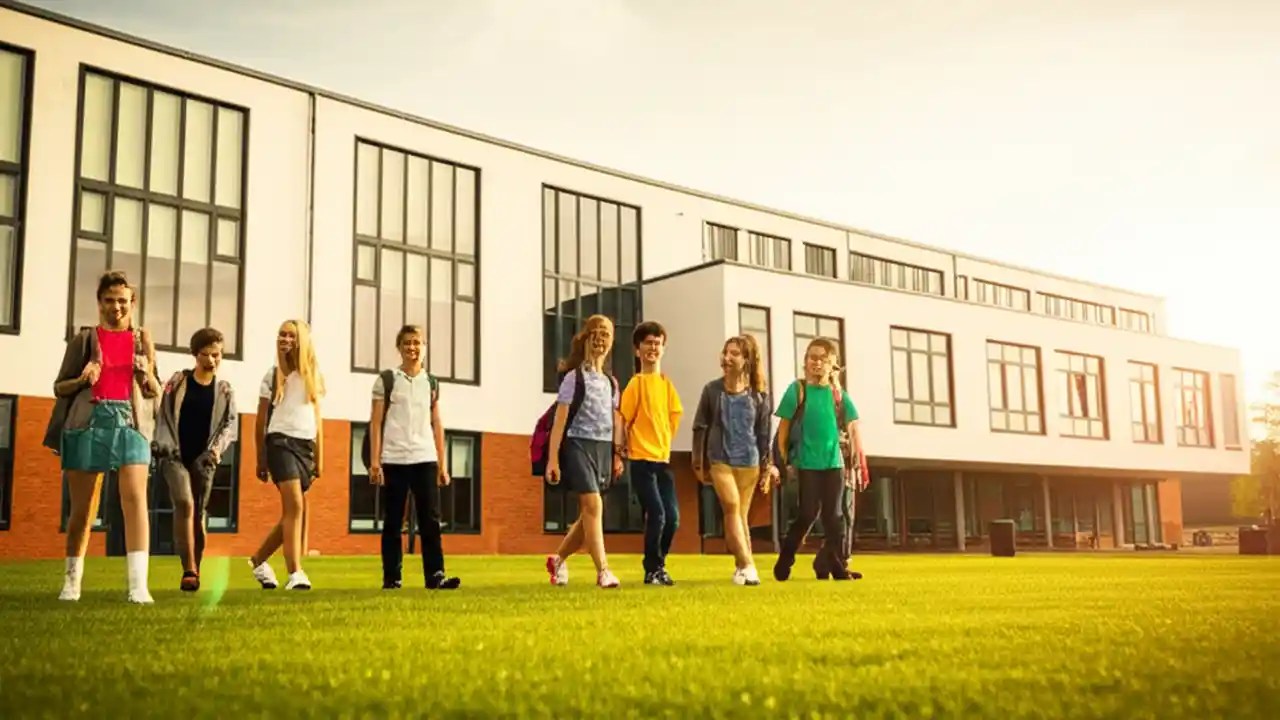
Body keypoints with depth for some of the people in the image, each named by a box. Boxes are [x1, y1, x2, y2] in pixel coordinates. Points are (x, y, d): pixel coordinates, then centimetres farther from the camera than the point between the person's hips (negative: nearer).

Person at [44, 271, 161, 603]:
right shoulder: (84, 338, 9)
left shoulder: (142, 340, 14)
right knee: (82, 508, 5)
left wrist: (147, 374, -5)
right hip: (88, 421, 0)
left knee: (135, 499, -15)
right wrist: (82, 379, -10)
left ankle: (138, 585, -21)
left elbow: (156, 394, 17)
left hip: (130, 423, 0)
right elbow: (59, 387, 11)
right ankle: (72, 580, 20)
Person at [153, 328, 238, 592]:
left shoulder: (225, 390, 8)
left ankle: (195, 569, 16)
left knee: (199, 513, 5)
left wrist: (218, 446, -14)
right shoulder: (178, 381, 5)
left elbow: (231, 422, 3)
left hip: (203, 458, 2)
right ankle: (189, 570, -22)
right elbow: (164, 415, 1)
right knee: (184, 504, -20)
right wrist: (164, 446, -12)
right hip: (174, 455, -2)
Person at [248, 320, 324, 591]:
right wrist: (261, 460, 3)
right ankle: (295, 573, -19)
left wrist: (319, 457, 11)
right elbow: (260, 422, 7)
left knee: (292, 513, 5)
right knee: (294, 507, -18)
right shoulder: (273, 375, 5)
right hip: (281, 443, -4)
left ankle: (258, 560, 25)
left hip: (305, 446, 4)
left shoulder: (313, 376, 14)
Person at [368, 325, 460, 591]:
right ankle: (391, 578, 9)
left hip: (425, 460, 2)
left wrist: (442, 464, 8)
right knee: (392, 521, 3)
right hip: (394, 461, -2)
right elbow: (376, 423, 0)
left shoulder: (431, 382, 12)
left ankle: (435, 575, -4)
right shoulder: (387, 379, 4)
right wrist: (374, 461, -7)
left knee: (431, 519, -4)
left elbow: (436, 425, 13)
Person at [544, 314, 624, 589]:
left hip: (603, 448, 6)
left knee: (588, 514, 8)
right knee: (593, 506, -16)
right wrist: (553, 458, -10)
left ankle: (558, 559, 27)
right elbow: (559, 420, -5)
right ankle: (603, 570, -16)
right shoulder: (574, 377, -1)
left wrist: (617, 454, 7)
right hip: (579, 445, -6)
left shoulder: (611, 382, 16)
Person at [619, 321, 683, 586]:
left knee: (672, 516, 4)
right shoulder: (637, 382, -9)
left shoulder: (666, 383, 8)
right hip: (642, 460, -6)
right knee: (656, 515, -10)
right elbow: (623, 420, -8)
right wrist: (628, 448, -2)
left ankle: (659, 565, 21)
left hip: (663, 459, 6)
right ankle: (652, 570, 5)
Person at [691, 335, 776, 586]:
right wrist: (699, 464, 3)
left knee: (741, 515, 8)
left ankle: (741, 567, 18)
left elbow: (763, 433, 6)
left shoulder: (759, 394, 2)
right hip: (719, 460, -1)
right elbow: (700, 427, 4)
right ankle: (747, 565, -19)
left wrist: (767, 467, 5)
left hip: (749, 462, 2)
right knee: (732, 507, -17)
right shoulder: (712, 390, -1)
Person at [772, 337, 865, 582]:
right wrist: (784, 460, -7)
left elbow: (853, 427, 9)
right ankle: (784, 561, 13)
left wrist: (857, 461, 3)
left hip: (834, 462, 3)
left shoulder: (838, 394, 5)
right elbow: (783, 427, -3)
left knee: (834, 516, 5)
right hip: (806, 463, -3)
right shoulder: (797, 389, -4)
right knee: (807, 515, -3)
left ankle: (837, 566, 11)